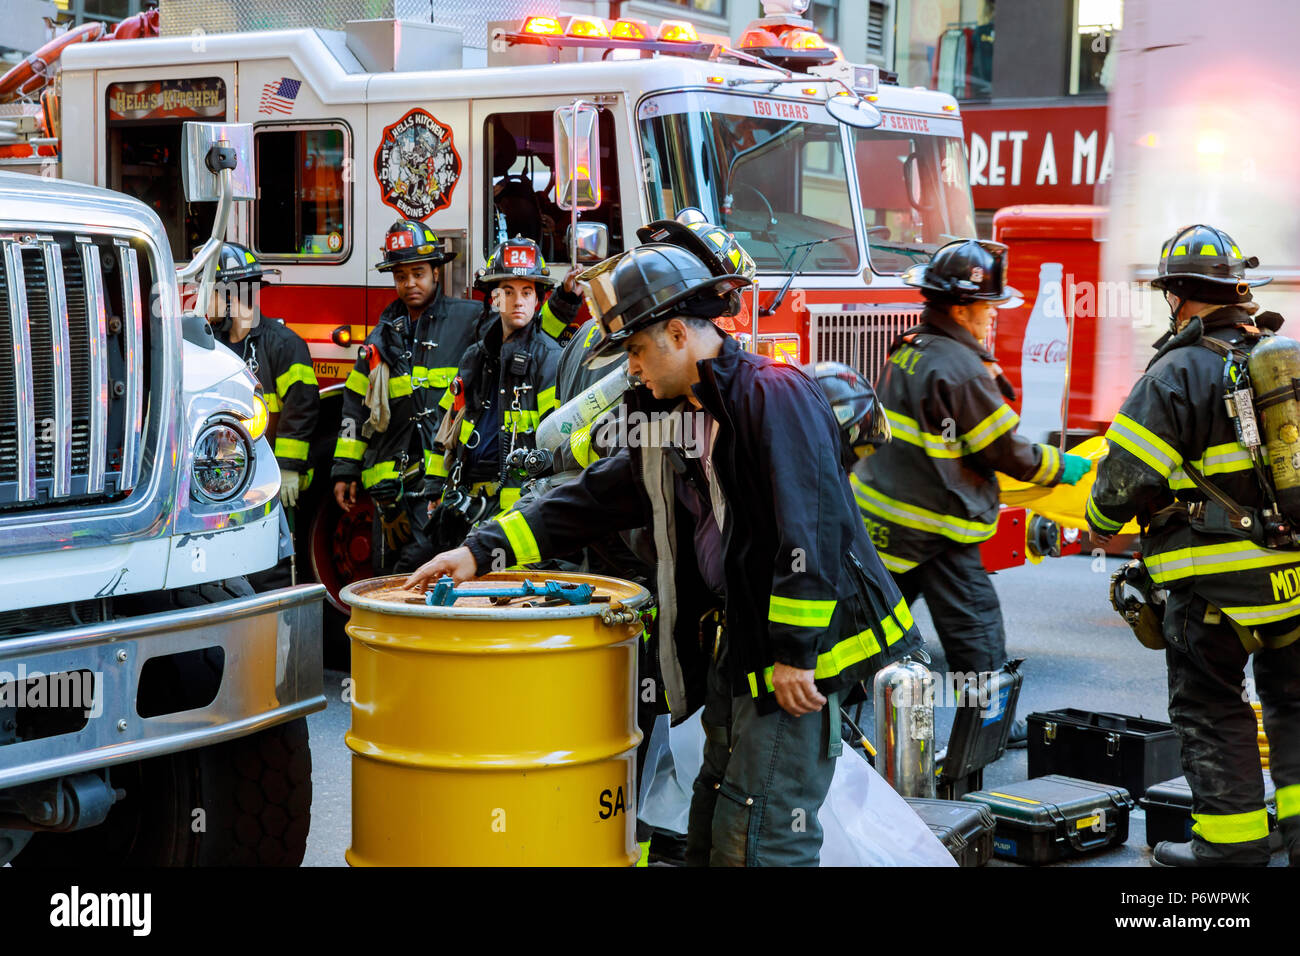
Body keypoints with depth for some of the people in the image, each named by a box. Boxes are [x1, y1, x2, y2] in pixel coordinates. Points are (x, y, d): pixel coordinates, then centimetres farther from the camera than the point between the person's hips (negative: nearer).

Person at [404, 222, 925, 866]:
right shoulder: (673, 412, 13)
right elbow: (595, 497, 15)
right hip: (734, 645, 10)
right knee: (711, 833, 16)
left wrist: (796, 652, -23)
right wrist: (483, 549, 10)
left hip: (796, 652, -10)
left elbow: (809, 530, -23)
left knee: (760, 841, -8)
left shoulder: (773, 395, -16)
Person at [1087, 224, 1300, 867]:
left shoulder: (1177, 373, -13)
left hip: (1216, 581, -6)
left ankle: (1232, 837, 10)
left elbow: (1128, 471, -12)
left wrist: (1101, 524, 7)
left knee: (1209, 706, 7)